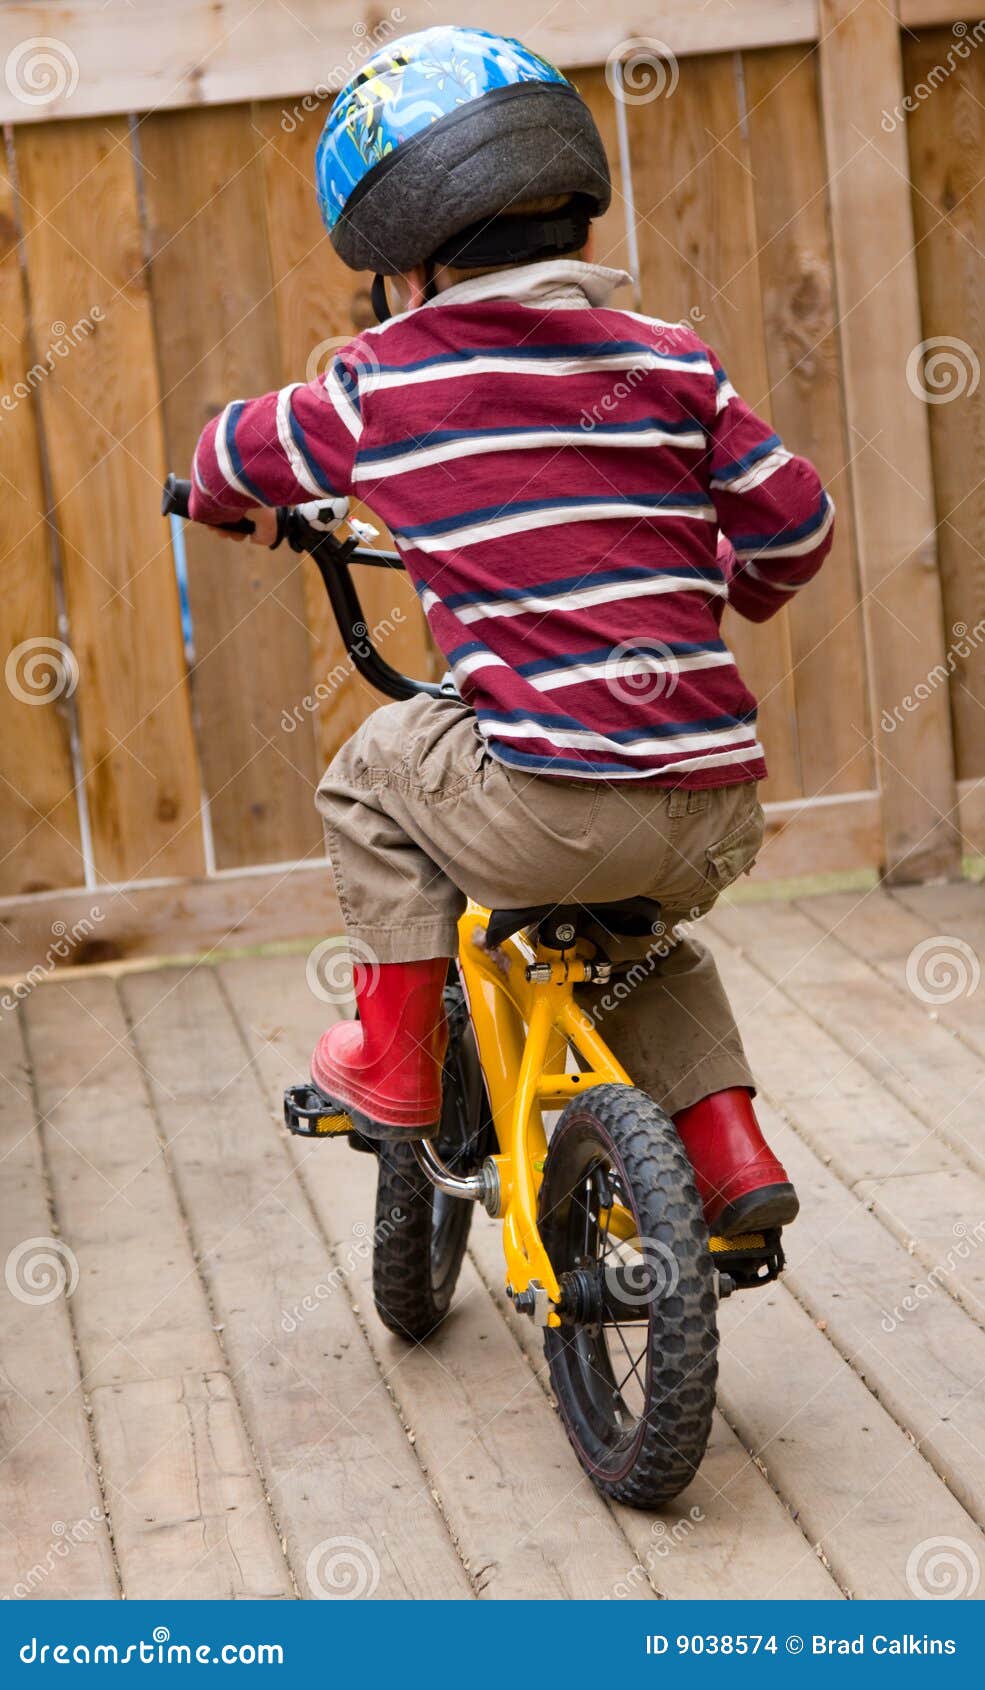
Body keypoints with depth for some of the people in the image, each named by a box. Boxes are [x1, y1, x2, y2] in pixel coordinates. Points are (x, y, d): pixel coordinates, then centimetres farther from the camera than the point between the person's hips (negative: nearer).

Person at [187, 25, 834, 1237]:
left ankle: (395, 1059, 27)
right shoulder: (668, 364, 8)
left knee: (375, 774, 26)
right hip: (718, 816, 5)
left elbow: (236, 451, 20)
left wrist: (230, 499, 45)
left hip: (549, 807, -4)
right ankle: (729, 1152, 25)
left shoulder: (381, 387, 2)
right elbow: (794, 522, 9)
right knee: (631, 934, 36)